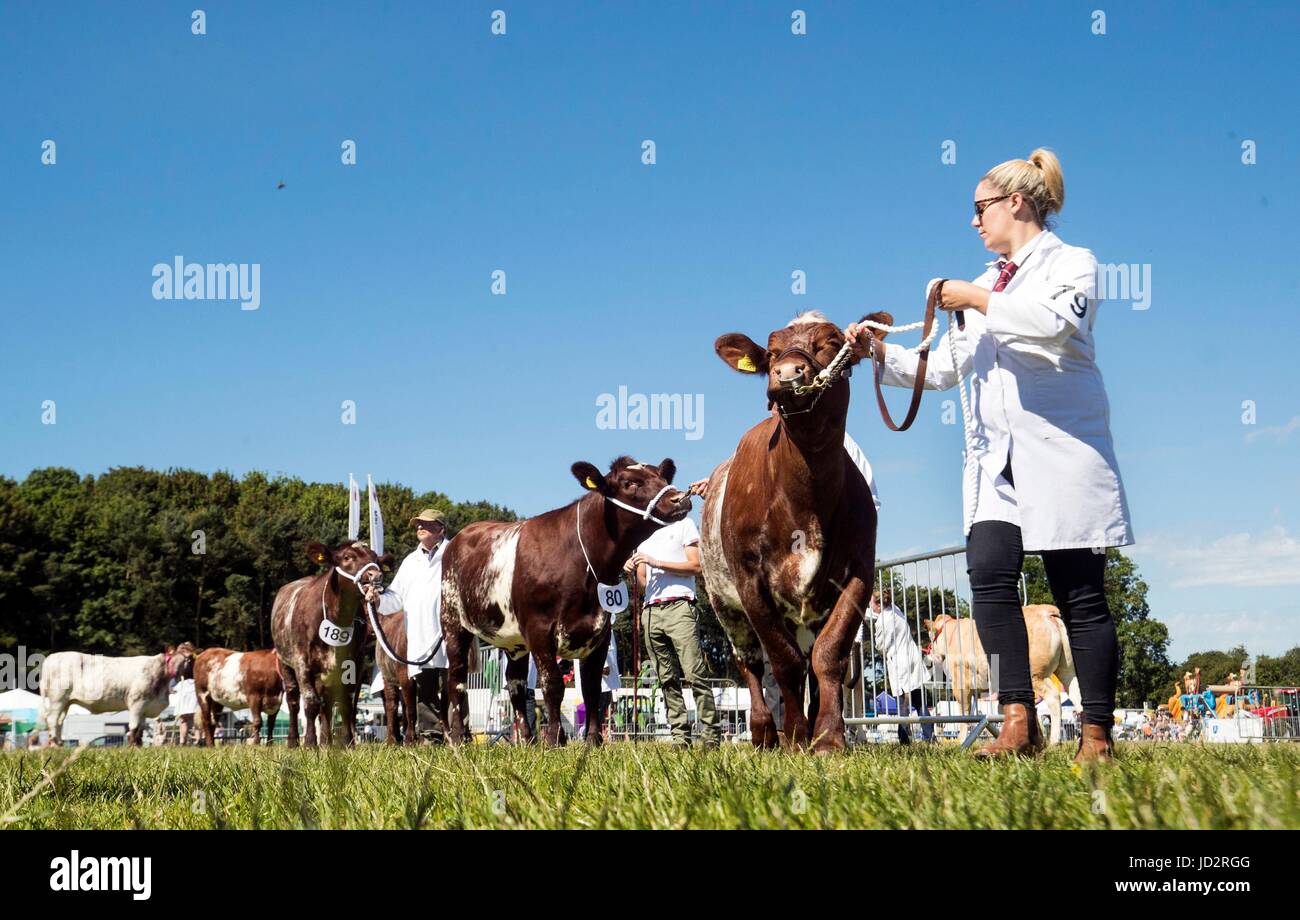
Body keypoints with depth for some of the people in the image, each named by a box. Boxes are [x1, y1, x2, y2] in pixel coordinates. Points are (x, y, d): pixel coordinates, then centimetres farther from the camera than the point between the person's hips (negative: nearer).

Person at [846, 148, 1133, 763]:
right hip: (996, 458, 6)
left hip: (1061, 448, -6)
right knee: (989, 572, -12)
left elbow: (1058, 321, -19)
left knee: (1079, 592, -4)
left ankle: (1097, 736, 1)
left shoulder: (1072, 264, 3)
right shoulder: (984, 286, 23)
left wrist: (977, 300, -13)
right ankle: (1019, 724, -12)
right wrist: (880, 352, 10)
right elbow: (942, 369, 22)